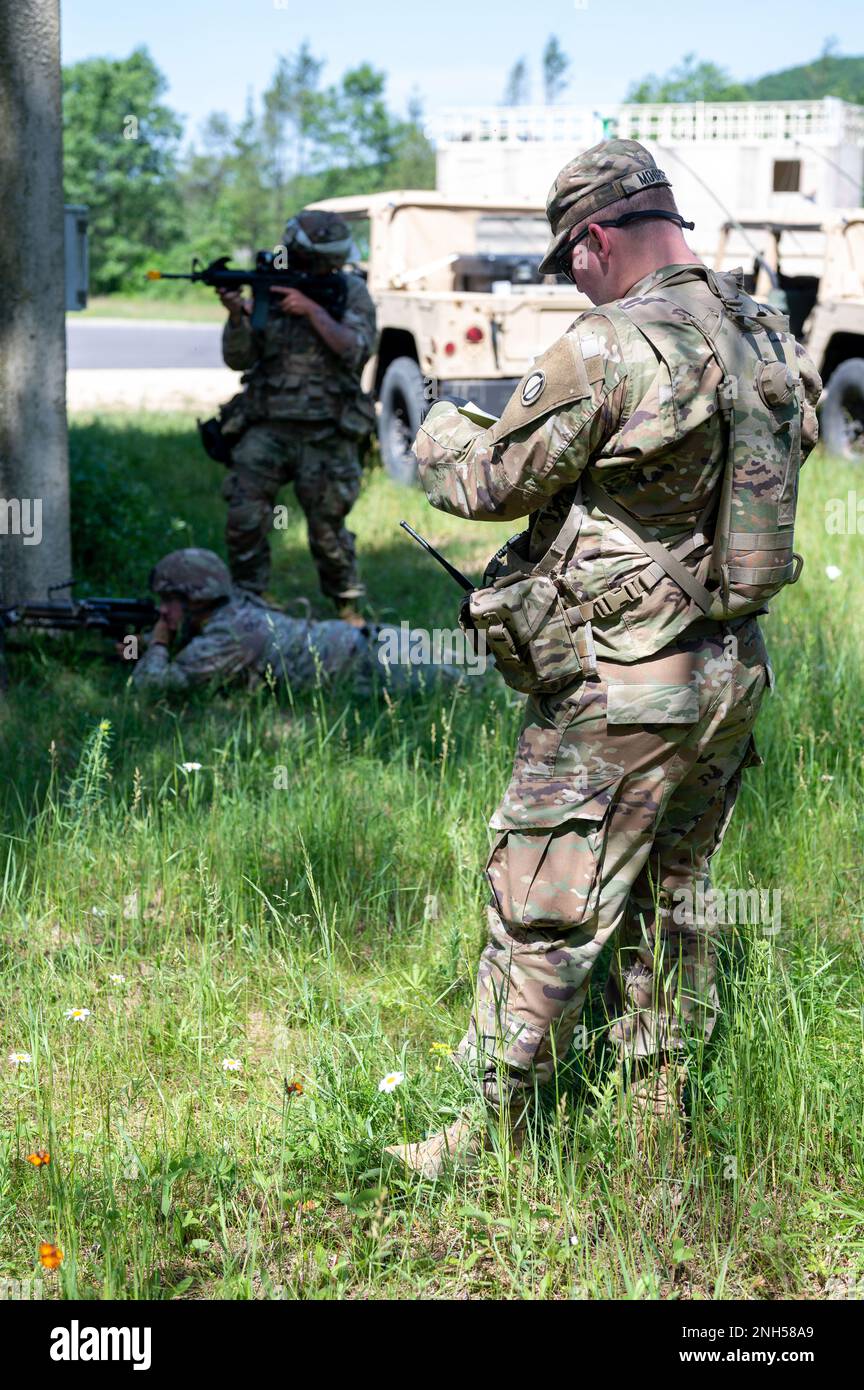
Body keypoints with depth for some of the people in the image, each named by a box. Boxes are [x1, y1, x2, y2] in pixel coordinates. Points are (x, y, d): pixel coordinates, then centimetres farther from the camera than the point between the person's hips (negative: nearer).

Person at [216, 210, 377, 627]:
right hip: (267, 428, 2)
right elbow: (239, 359, 3)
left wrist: (311, 309, -17)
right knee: (244, 519, -10)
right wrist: (237, 315, -16)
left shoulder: (351, 292, 2)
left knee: (328, 530, 4)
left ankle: (347, 606, 25)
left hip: (326, 435, -2)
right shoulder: (268, 287, 6)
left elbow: (355, 350, -14)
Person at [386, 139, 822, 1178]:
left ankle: (486, 1143, 10)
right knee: (670, 902, 20)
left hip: (619, 690, -8)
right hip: (731, 672, 8)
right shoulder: (771, 340, 6)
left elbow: (490, 482, -10)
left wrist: (440, 432, 11)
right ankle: (659, 1125, 29)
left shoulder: (606, 350, -19)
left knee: (542, 917, 1)